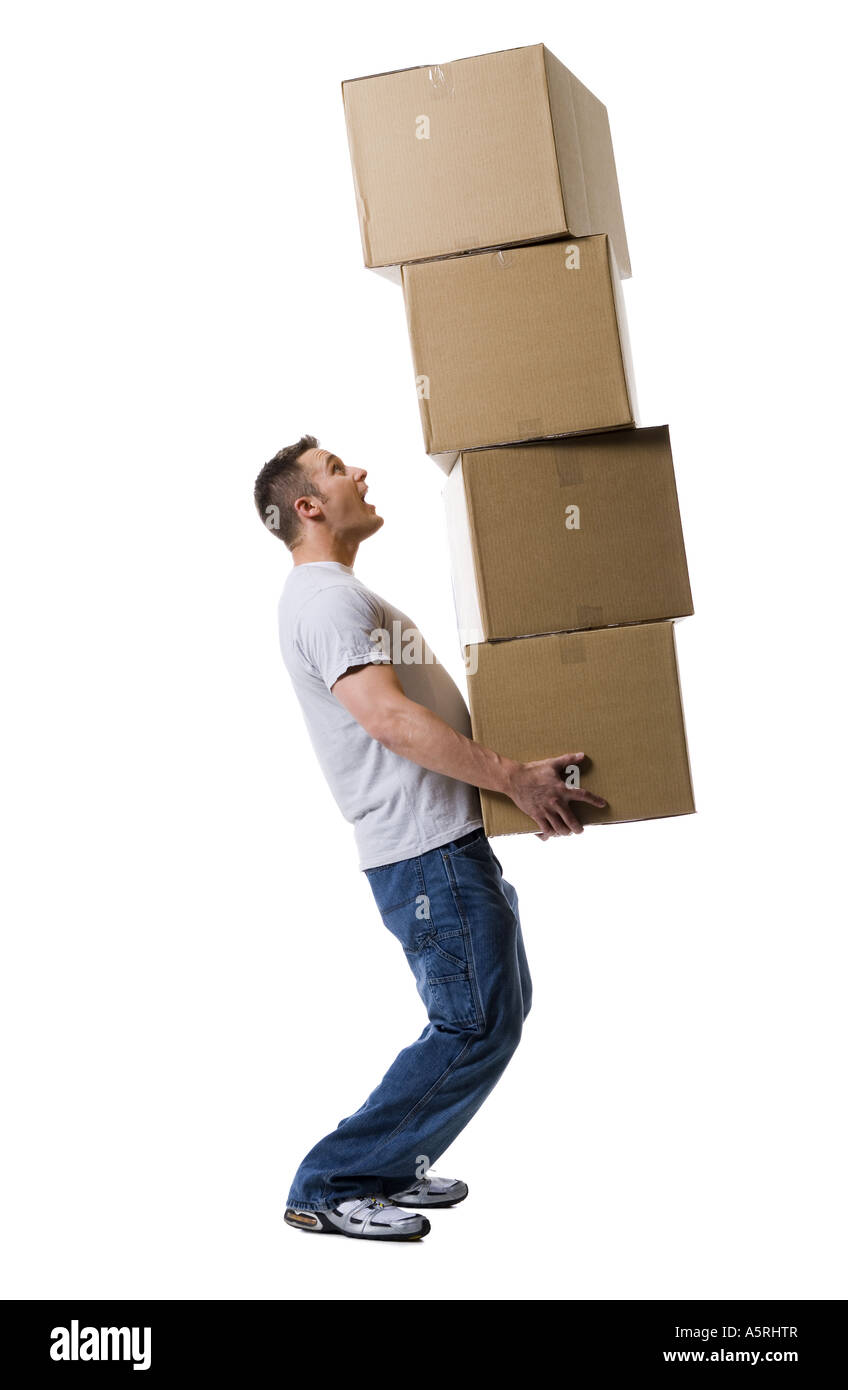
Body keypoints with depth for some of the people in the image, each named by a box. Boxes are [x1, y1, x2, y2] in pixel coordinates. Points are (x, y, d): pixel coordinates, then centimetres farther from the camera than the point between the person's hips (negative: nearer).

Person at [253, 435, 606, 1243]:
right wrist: (515, 778, -22)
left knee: (499, 1009, 18)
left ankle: (389, 1165, 25)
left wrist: (517, 781, 21)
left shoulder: (339, 594, 21)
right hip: (426, 850, -11)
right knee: (477, 1026, -7)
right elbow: (389, 719, -25)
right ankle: (332, 1187, 1)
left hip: (451, 841, 11)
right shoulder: (327, 597, -14)